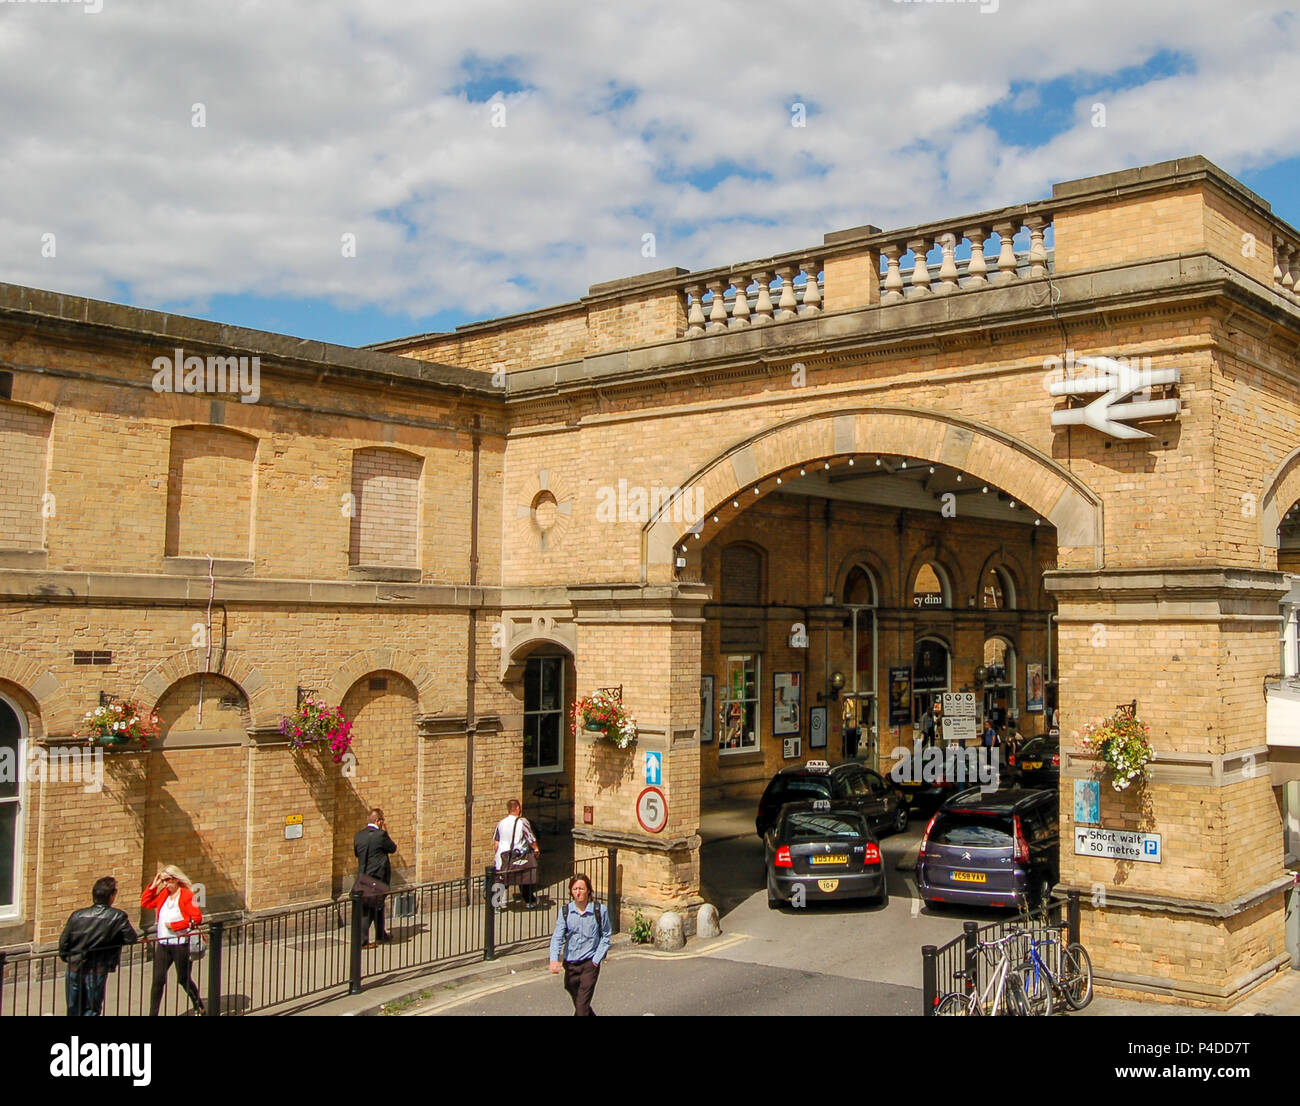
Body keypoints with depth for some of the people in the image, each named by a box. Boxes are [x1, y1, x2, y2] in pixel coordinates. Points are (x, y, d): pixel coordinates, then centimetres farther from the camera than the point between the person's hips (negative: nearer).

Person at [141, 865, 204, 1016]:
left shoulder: (187, 895, -10)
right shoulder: (163, 894, 9)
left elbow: (197, 918, -15)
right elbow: (145, 904, 15)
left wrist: (174, 925, -15)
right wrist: (153, 886, 5)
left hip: (180, 945, -5)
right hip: (162, 945, 5)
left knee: (183, 979, 9)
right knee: (158, 980, -2)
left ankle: (200, 1008, 29)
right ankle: (153, 1013, 3)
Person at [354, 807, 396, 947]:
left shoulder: (358, 835, 2)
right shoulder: (380, 835, -18)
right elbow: (393, 848, -5)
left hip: (363, 876, 6)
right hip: (378, 876, -6)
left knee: (378, 905, 19)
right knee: (370, 909, 3)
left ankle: (381, 934, 27)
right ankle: (362, 940, 8)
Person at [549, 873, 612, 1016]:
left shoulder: (600, 910, -8)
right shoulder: (565, 911, -3)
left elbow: (606, 936, 2)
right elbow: (557, 937, -9)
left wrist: (597, 959, -8)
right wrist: (554, 960, -25)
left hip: (590, 963, -3)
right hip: (570, 964, 3)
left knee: (582, 1006, -10)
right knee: (578, 1003, 18)